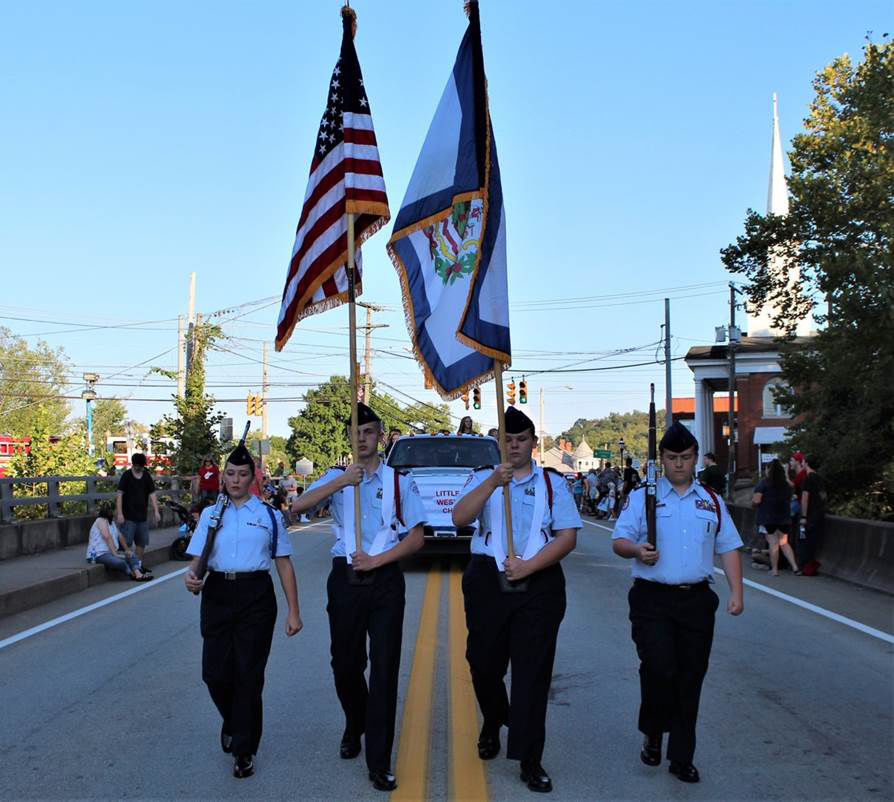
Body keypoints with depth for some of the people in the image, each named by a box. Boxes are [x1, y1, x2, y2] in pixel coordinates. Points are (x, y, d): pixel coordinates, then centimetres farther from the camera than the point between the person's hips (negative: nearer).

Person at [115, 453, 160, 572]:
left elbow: (152, 494, 8)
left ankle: (139, 565, 21)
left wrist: (156, 511, 0)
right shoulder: (126, 475, -6)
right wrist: (119, 513, -16)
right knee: (126, 543, -6)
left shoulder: (146, 476, 7)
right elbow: (119, 494, -9)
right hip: (128, 516, -5)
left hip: (142, 515, 5)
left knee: (142, 542, 10)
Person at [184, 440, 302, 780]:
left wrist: (293, 611, 1)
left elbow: (284, 564, 5)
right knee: (215, 673, 2)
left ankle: (243, 751, 15)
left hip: (256, 596, -2)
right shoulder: (211, 514, 11)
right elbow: (197, 557, 7)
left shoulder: (269, 516, 6)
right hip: (218, 594, 2)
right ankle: (232, 722, 35)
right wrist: (191, 575, -18)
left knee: (249, 675, 0)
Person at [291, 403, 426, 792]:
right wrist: (342, 481, -19)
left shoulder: (399, 481, 4)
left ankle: (379, 762, 4)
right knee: (345, 663, 12)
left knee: (385, 668, -3)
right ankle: (355, 725, 42)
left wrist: (376, 560, -11)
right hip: (345, 578, 2)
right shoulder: (336, 477, 7)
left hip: (386, 578, -1)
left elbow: (416, 537, 1)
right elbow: (298, 506, -10)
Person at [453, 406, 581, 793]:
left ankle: (530, 761, 4)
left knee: (533, 671, -2)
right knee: (484, 662, 12)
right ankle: (492, 725, 42)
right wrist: (493, 482, -24)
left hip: (539, 583, -1)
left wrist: (528, 566, -13)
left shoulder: (552, 482, 7)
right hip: (487, 580, 1)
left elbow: (568, 536, -1)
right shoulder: (482, 478, 7)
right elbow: (459, 518, -11)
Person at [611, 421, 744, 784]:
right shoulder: (642, 497, 5)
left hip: (696, 600, 3)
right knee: (659, 667, -17)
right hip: (652, 600, -3)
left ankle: (682, 758, 17)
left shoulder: (712, 501, 14)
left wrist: (736, 591, 2)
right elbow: (619, 540, 1)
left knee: (690, 677, 5)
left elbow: (728, 548, 13)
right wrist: (637, 550, -21)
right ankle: (652, 735, 10)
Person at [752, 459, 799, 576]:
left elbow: (756, 500, -14)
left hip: (768, 518, -5)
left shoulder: (764, 482, -8)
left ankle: (774, 569, 3)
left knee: (773, 543, -2)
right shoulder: (786, 484, 9)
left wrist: (752, 503, 7)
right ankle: (795, 567, 5)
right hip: (784, 518, 5)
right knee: (784, 543, 13)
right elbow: (789, 499, 17)